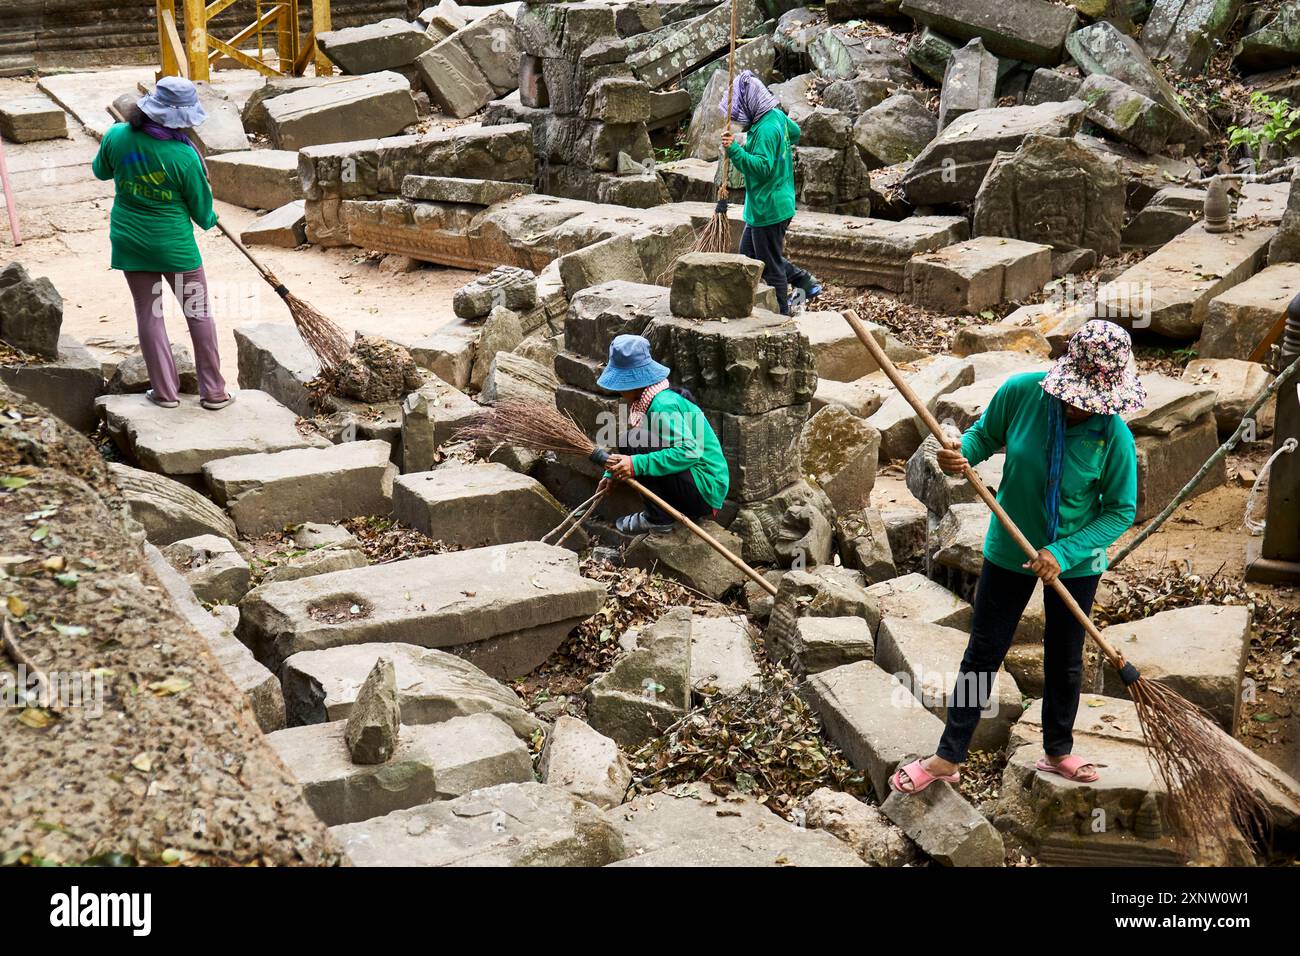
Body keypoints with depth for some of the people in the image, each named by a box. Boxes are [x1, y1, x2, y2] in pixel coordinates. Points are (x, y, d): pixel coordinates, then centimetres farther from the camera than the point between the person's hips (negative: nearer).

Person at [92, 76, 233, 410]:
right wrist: (208, 220, 15)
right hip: (174, 245, -3)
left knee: (148, 314, 13)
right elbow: (202, 208, -6)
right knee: (199, 313, 10)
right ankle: (213, 392, 14)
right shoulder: (185, 156, -20)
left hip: (129, 241, 4)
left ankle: (165, 391, 16)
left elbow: (101, 170, 11)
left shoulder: (117, 136, -10)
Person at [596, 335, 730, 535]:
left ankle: (658, 520, -11)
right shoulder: (643, 401, 7)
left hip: (706, 489, -10)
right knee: (627, 443, 8)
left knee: (635, 441, -21)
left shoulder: (663, 406, -23)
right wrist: (613, 472, 11)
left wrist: (636, 465, -35)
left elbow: (690, 451, -33)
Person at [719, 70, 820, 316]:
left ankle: (780, 316, 14)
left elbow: (762, 168, -30)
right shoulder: (777, 115, 6)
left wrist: (734, 150, -35)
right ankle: (804, 281, 25)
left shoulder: (765, 129, -24)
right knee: (749, 254, 22)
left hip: (768, 209, -10)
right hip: (771, 204, 10)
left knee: (771, 267, 2)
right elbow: (795, 132, 25)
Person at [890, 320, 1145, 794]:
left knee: (1064, 661, 19)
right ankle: (948, 758, 25)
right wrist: (961, 454, -26)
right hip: (1009, 551, 1)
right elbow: (985, 434, -3)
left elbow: (1121, 510, -14)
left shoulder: (1114, 435, -23)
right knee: (982, 654, 11)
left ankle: (1058, 751, 43)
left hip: (1075, 562, 0)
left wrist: (1064, 554, -24)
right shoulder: (1021, 392, -22)